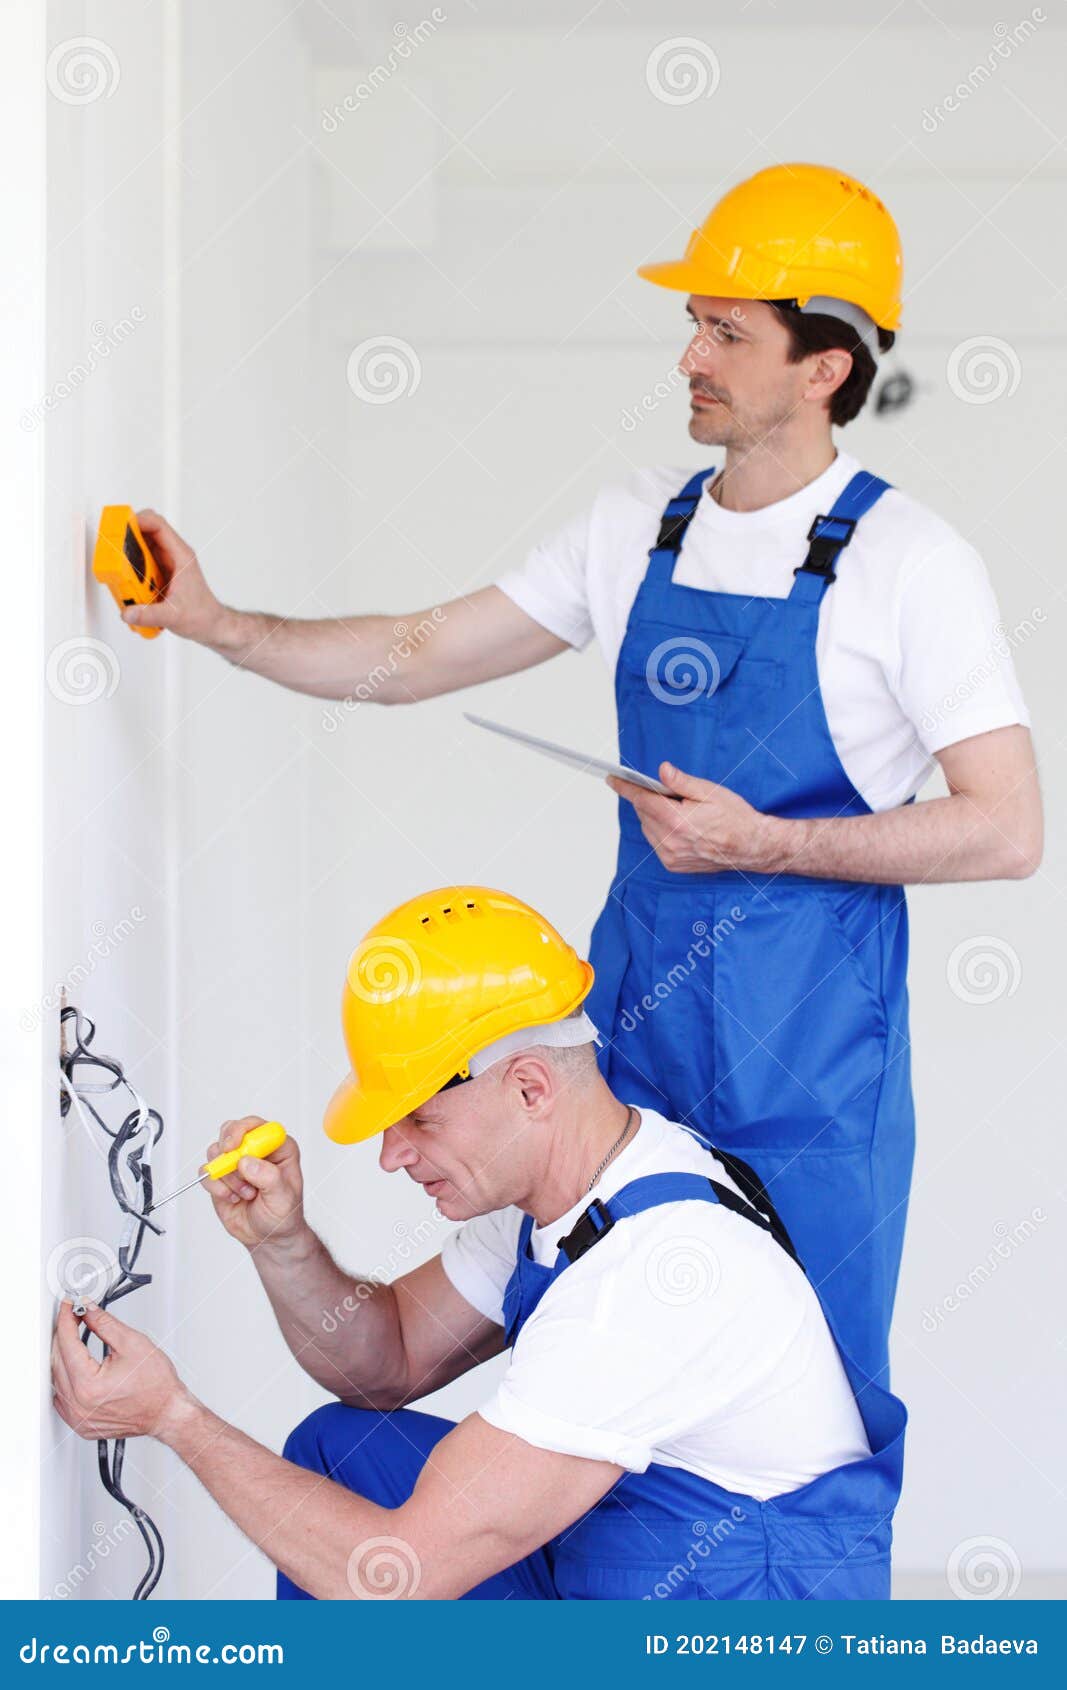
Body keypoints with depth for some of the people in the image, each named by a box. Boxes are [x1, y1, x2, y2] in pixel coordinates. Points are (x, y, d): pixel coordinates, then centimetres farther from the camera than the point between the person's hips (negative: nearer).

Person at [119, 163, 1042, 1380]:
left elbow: (1006, 832, -13)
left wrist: (764, 842, -16)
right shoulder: (639, 526, 7)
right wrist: (219, 625, 2)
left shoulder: (906, 562, -10)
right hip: (634, 1008, 6)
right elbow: (416, 659, 12)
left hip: (807, 1050, -5)